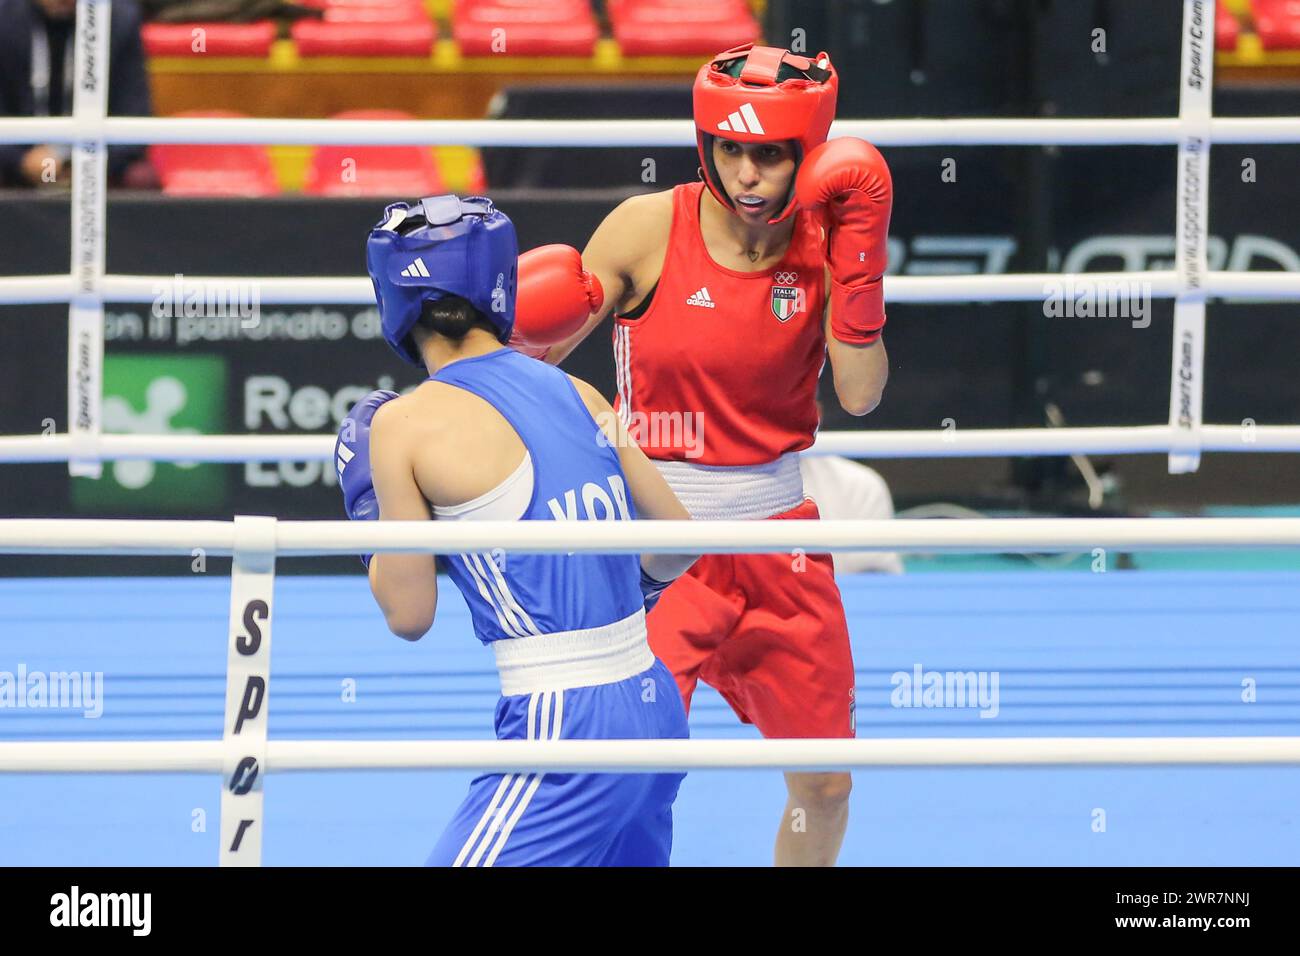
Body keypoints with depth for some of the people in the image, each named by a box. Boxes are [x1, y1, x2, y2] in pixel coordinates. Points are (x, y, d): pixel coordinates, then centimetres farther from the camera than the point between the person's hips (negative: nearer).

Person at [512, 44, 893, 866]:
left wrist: (859, 262, -19)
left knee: (826, 786, 12)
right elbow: (538, 354, -4)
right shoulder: (648, 229, -12)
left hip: (777, 534, 4)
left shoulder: (824, 241, -4)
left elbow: (860, 395, -12)